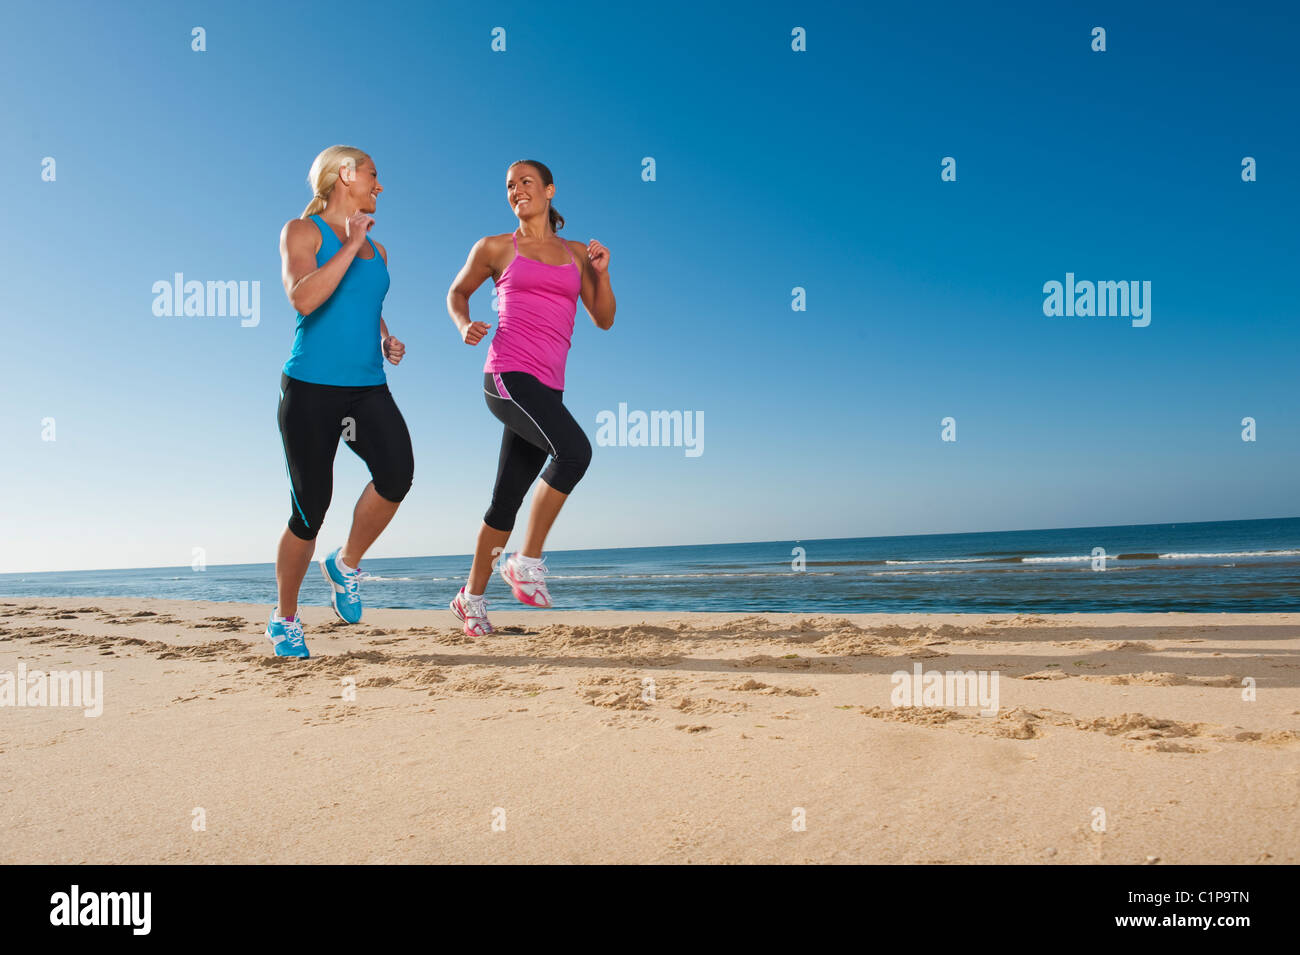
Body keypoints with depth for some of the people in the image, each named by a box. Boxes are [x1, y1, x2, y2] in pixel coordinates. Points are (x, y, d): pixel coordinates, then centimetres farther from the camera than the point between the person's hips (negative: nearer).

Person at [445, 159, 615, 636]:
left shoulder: (576, 253, 18)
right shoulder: (495, 248, 10)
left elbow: (604, 319, 18)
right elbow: (457, 292, 23)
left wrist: (602, 272, 3)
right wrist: (464, 325, 2)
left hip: (547, 388, 4)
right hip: (508, 375, -4)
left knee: (507, 500, 8)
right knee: (575, 450, -28)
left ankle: (472, 595, 23)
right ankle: (527, 560, -13)